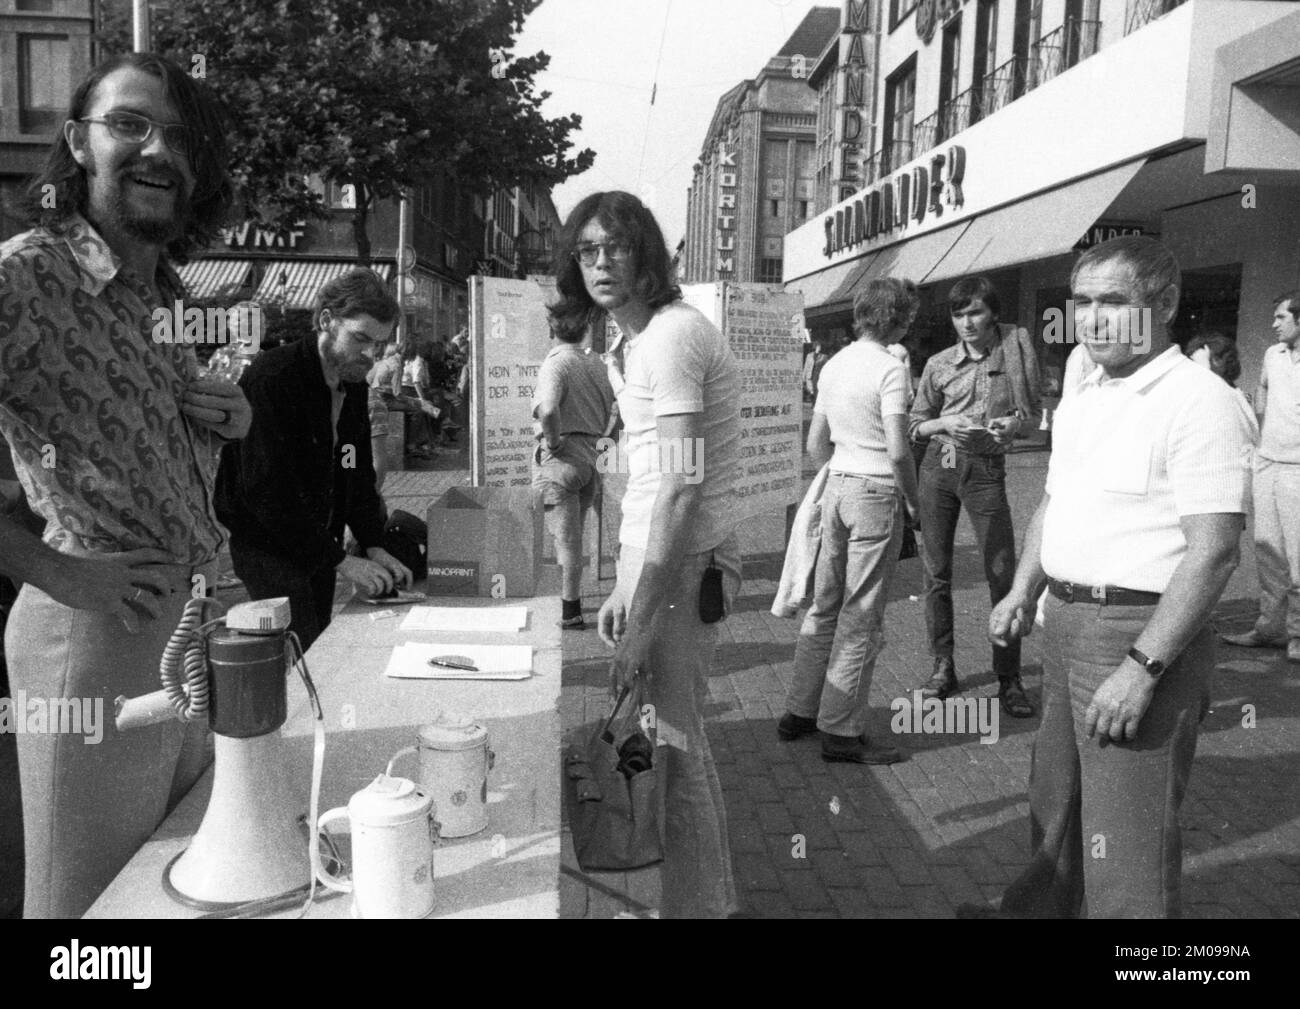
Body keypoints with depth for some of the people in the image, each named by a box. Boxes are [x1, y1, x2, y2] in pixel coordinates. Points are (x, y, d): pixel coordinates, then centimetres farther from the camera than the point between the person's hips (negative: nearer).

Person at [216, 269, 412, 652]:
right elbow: (266, 491, -24)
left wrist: (373, 547, -3)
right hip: (266, 545, -7)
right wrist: (341, 560, -23)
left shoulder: (354, 385, 7)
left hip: (319, 545, 8)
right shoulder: (271, 379, -19)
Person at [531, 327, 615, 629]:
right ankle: (571, 598, 30)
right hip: (592, 456, 7)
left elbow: (548, 410, -34)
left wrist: (553, 442, -19)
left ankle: (571, 612, 8)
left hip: (561, 458, -6)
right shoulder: (597, 364, 6)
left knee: (567, 538, 1)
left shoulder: (555, 364, -17)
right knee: (574, 534, 19)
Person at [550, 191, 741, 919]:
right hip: (656, 553, 9)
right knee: (680, 739, 17)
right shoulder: (631, 344, 14)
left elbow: (681, 484, -22)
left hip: (686, 560, -9)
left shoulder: (671, 333, -16)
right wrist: (624, 588, 15)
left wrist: (644, 616, -22)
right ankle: (711, 893, 33)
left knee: (671, 744, 0)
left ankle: (698, 903, 17)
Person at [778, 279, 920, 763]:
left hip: (836, 487, 8)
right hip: (877, 492, -7)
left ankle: (800, 711, 23)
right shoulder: (890, 369, -12)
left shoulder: (834, 364, 11)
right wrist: (913, 497, -4)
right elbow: (897, 452, -18)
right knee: (861, 616, -1)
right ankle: (841, 731, 6)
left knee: (825, 605, 15)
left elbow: (816, 445, 14)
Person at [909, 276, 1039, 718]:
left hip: (987, 469, -2)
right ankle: (944, 668, 18)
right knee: (936, 571, 5)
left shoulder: (1017, 353, 2)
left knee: (1002, 573, -4)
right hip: (939, 466, 2)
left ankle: (1009, 679, 7)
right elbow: (915, 425, 12)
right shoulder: (939, 364, 7)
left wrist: (1014, 422, -12)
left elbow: (1034, 412, 10)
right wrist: (944, 423, -8)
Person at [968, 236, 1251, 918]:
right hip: (1066, 620, 8)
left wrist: (1142, 668, -24)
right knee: (1054, 802, 23)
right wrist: (1022, 592, 9)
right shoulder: (1077, 402, 13)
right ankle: (1036, 908, 42)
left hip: (1143, 629, -8)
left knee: (1127, 840, 0)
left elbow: (1214, 550, -20)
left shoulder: (1198, 401, -14)